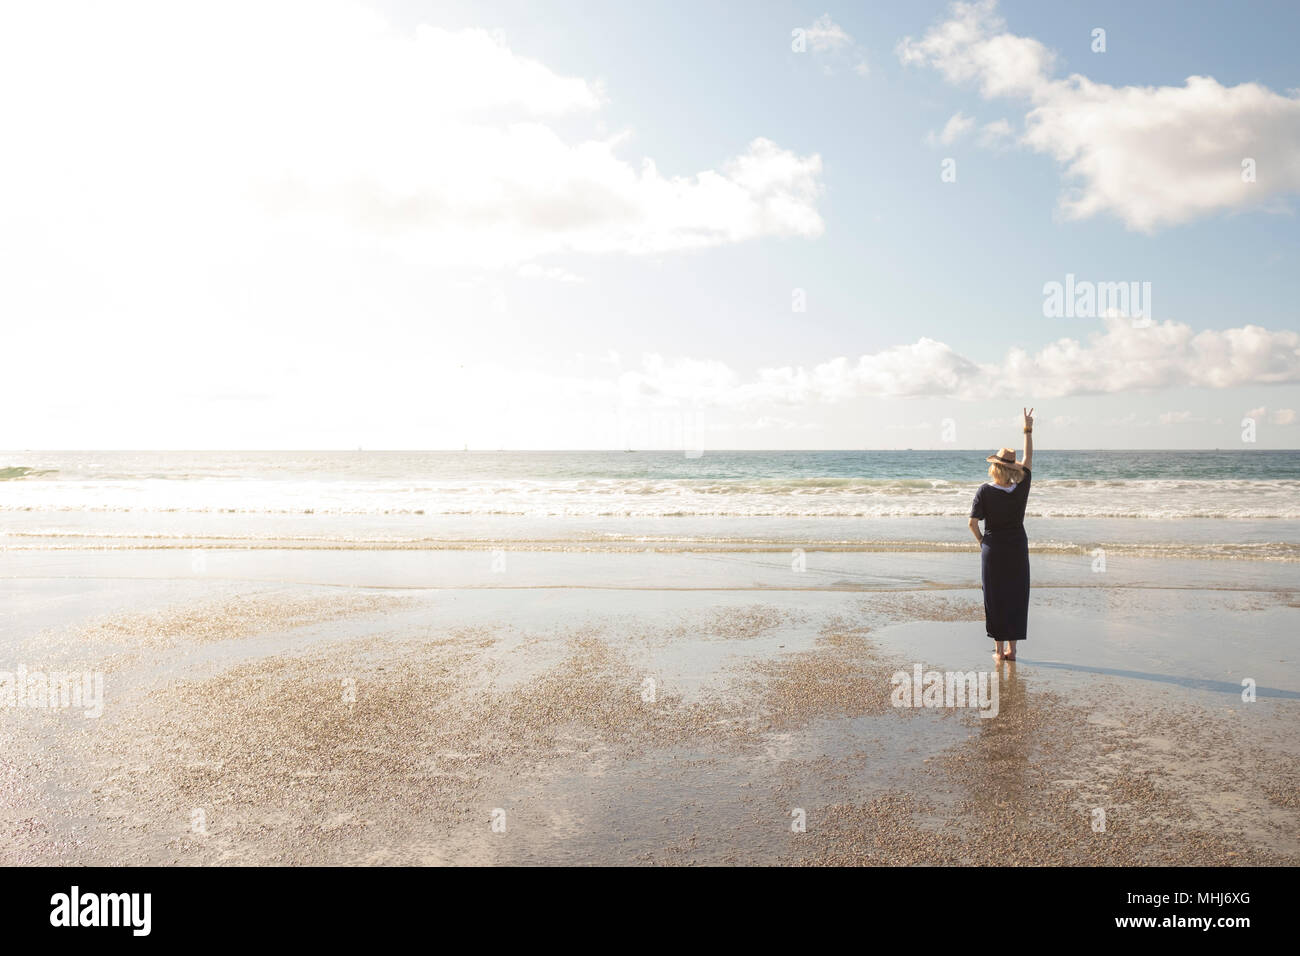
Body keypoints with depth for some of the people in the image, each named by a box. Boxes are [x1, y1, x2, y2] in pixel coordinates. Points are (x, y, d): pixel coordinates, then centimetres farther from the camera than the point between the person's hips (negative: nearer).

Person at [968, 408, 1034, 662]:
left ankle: (998, 649, 9)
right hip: (1018, 548, 2)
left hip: (993, 548, -2)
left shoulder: (985, 491, -13)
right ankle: (1012, 649, 11)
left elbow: (973, 523, -11)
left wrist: (982, 542, 8)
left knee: (995, 598, 6)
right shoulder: (1022, 488, -8)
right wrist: (1028, 429, 14)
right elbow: (1029, 457, 7)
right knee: (1016, 597, 9)